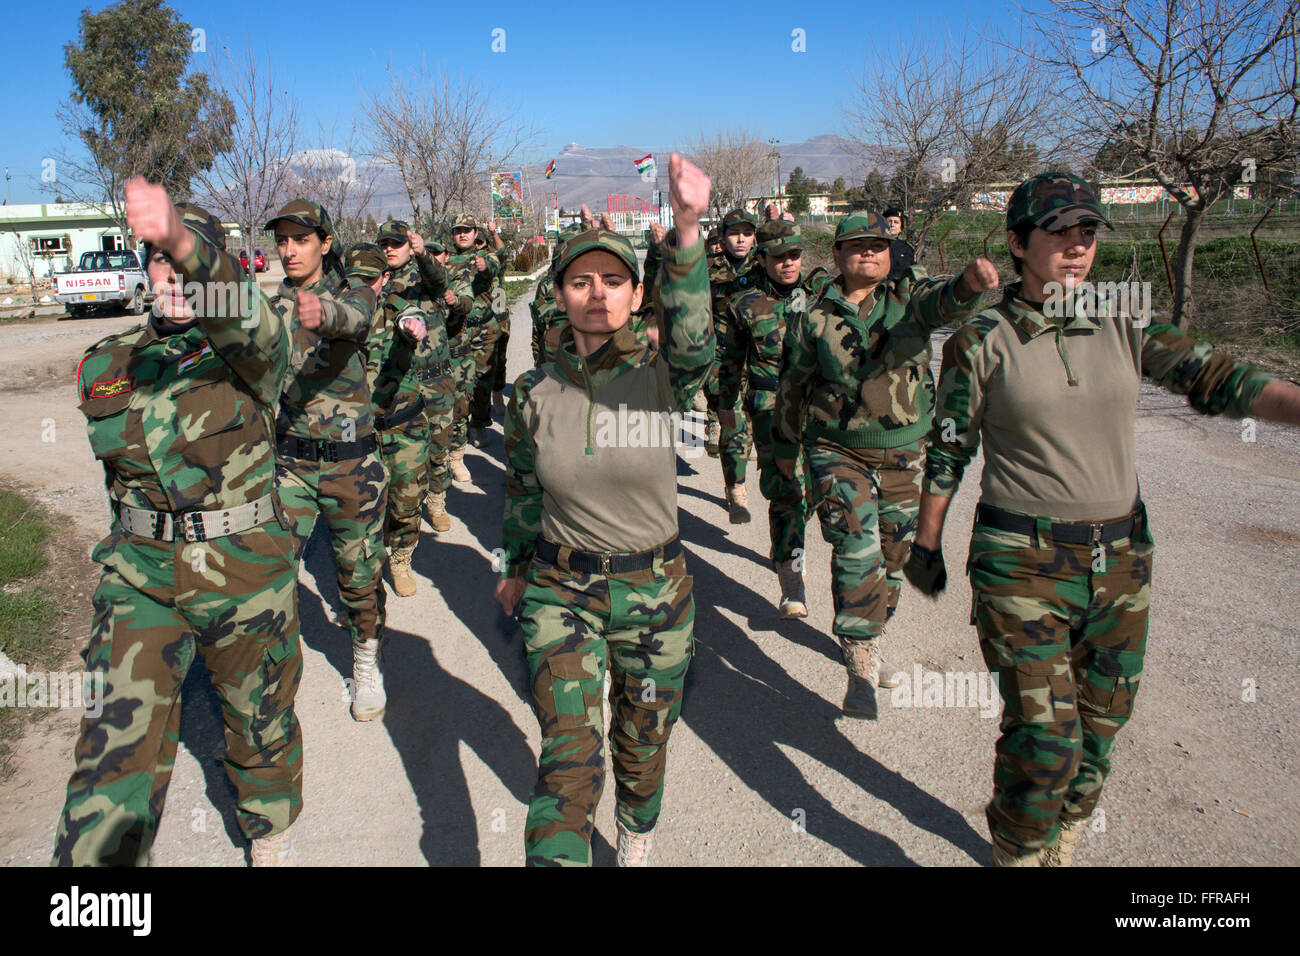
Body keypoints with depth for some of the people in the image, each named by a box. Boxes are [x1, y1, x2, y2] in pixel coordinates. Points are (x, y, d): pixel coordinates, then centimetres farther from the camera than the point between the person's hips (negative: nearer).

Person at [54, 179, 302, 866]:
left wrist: (184, 241, -53)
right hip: (140, 575, 3)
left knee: (260, 721, 16)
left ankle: (269, 834, 44)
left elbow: (243, 316, -35)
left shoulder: (248, 348, -9)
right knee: (116, 748, -6)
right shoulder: (105, 365, 5)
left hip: (247, 574, -2)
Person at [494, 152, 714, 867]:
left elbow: (693, 343, -37)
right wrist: (514, 567, 19)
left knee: (643, 744, 20)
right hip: (560, 591, 0)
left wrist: (687, 231, -50)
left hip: (654, 591, 0)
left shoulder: (661, 376, -12)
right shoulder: (533, 392, -6)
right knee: (569, 760, -12)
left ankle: (637, 835, 51)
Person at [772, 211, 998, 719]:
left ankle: (865, 640, 37)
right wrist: (785, 447, 17)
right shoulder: (815, 319, -2)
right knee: (858, 551, -18)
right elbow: (791, 386, 9)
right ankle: (861, 666, -10)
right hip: (839, 452, -2)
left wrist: (968, 285, -50)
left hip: (904, 453, 3)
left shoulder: (909, 295, -2)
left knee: (893, 556, 14)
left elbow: (942, 302, -26)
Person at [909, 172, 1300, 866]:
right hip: (1023, 563, -4)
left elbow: (1218, 380, -7)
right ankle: (1017, 854, 20)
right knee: (1043, 734, -8)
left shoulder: (1124, 333, 4)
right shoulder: (979, 344, -5)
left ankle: (1062, 845, 40)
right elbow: (946, 453, 1)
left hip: (1120, 561, 5)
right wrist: (926, 544, 6)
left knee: (1098, 727, 15)